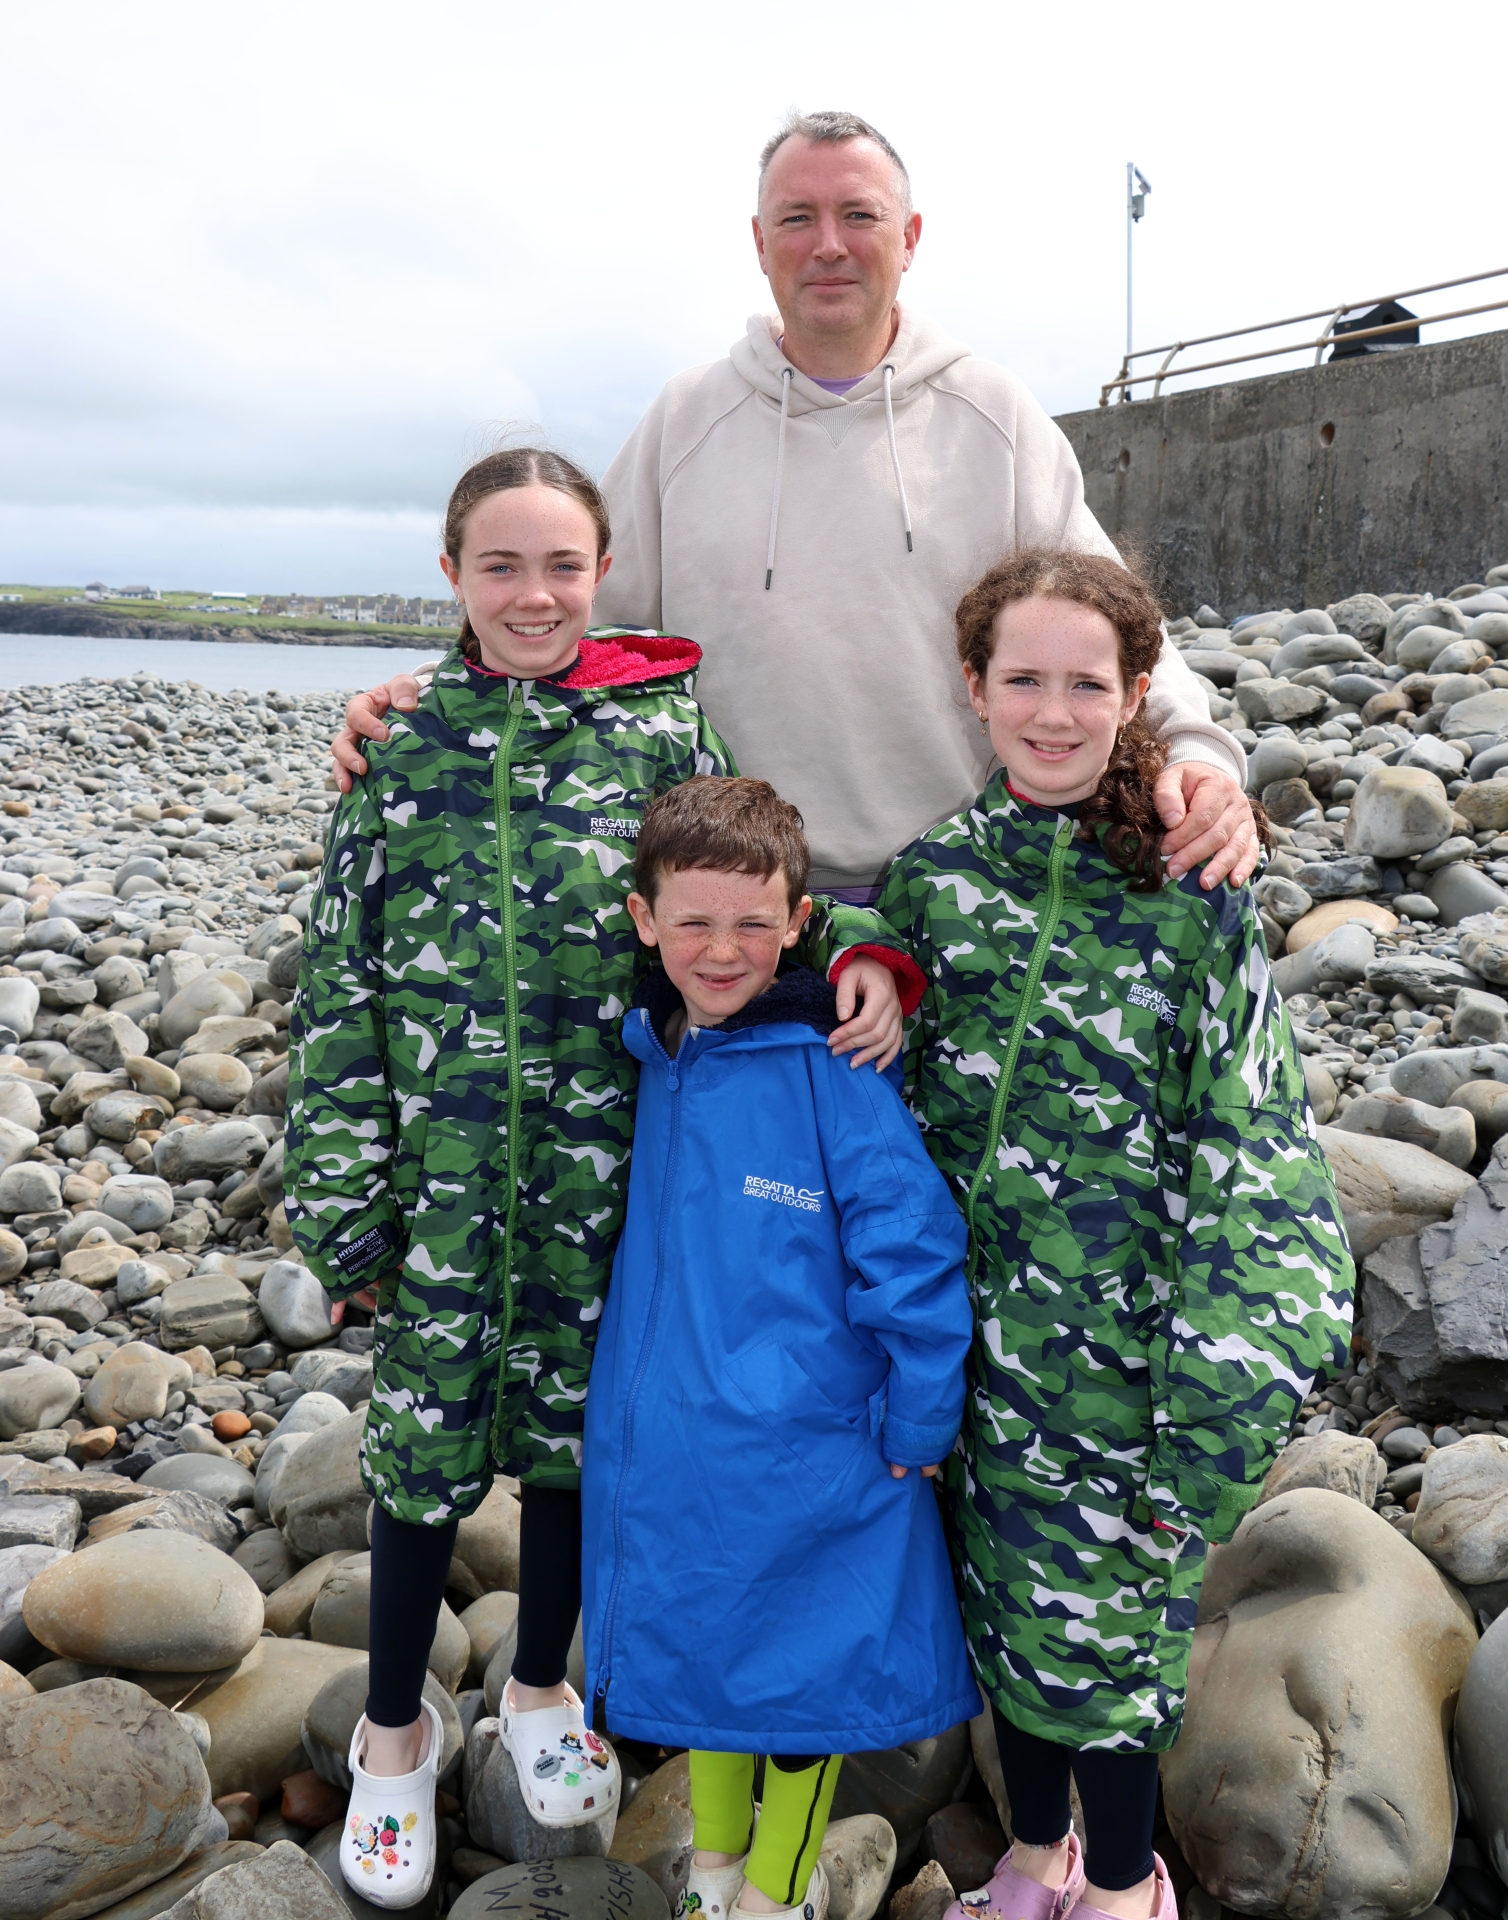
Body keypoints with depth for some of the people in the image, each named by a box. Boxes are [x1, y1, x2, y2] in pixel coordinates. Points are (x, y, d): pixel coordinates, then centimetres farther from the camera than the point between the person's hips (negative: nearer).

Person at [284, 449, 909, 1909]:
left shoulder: (664, 724, -2)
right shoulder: (398, 741, -1)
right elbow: (338, 981, 0)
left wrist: (861, 952, -23)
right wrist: (341, 1199, -2)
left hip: (606, 1169, 0)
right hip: (442, 1173, 0)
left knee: (576, 1430, 16)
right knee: (424, 1441, 10)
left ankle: (540, 1687, 43)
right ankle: (394, 1729, 36)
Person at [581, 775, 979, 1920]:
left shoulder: (834, 1072, -20)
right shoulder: (653, 1054, -1)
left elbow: (916, 1255, -18)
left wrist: (912, 1430, -13)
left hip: (803, 1458, -5)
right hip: (664, 1439, 6)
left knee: (798, 1664, 15)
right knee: (693, 1648, 23)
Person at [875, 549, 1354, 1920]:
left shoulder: (1190, 896, -10)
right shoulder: (933, 877, 0)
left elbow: (1250, 1138, -11)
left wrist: (1225, 1376, -14)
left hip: (1124, 1331, -3)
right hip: (982, 1325, 4)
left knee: (1103, 1612, 9)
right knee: (1008, 1594, 19)